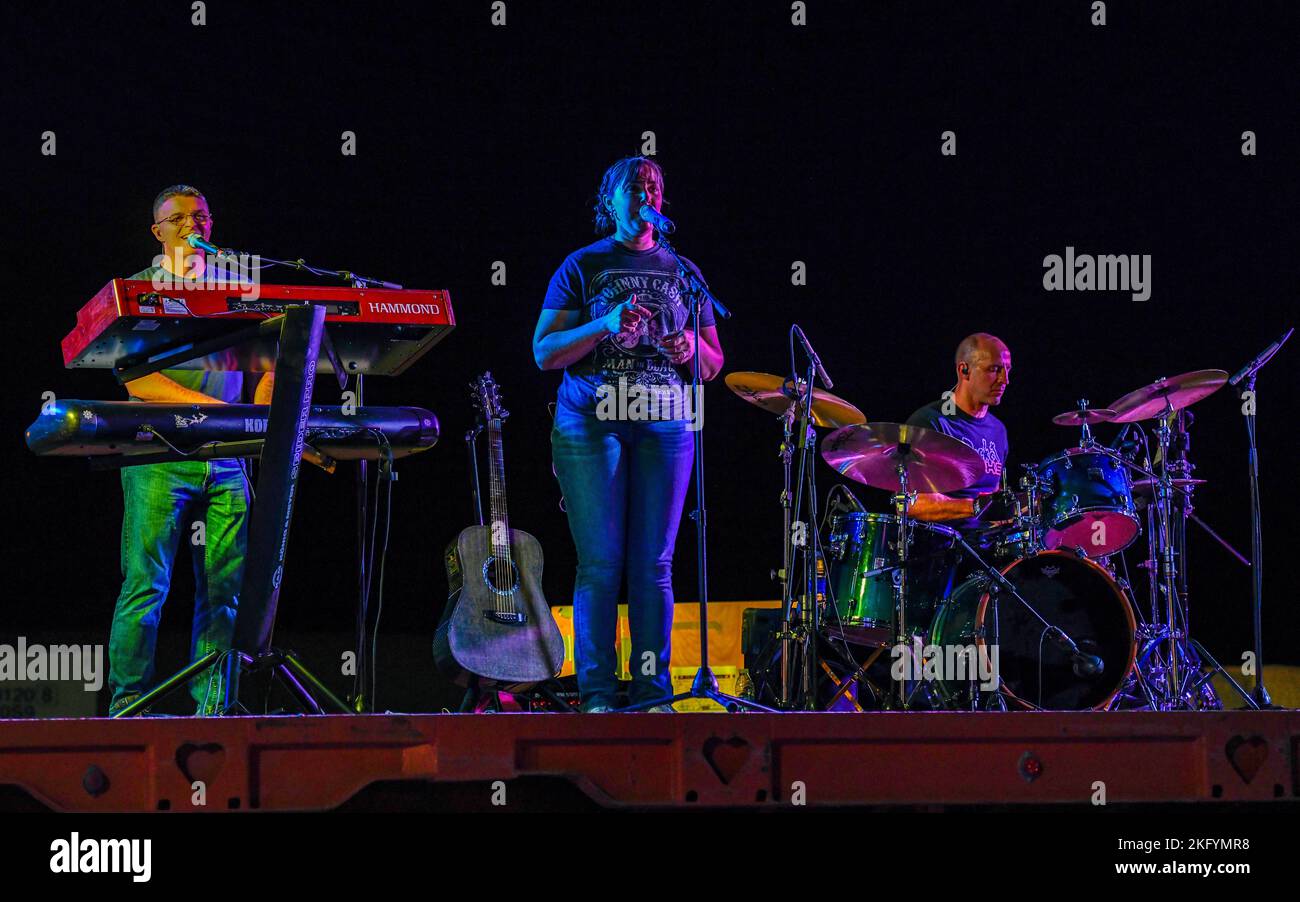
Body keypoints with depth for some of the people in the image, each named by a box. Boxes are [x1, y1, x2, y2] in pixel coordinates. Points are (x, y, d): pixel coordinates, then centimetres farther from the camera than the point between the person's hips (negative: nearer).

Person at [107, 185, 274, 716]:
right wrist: (214, 406, -17)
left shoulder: (233, 292, 19)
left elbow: (261, 362, 19)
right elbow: (136, 379, -7)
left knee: (225, 587, -1)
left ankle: (212, 707, 1)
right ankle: (128, 704, -6)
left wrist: (260, 405, -4)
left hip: (226, 456, 4)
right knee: (147, 585, -9)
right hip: (159, 457, -4)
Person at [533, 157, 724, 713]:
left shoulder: (681, 272, 15)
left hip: (663, 423, 2)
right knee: (600, 562, -6)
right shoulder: (582, 267, 7)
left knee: (653, 564, -1)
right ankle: (596, 693, -4)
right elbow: (545, 353, 0)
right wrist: (605, 326, -14)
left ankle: (652, 692, 1)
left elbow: (713, 365, 16)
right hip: (590, 421, -2)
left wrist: (690, 349, -7)